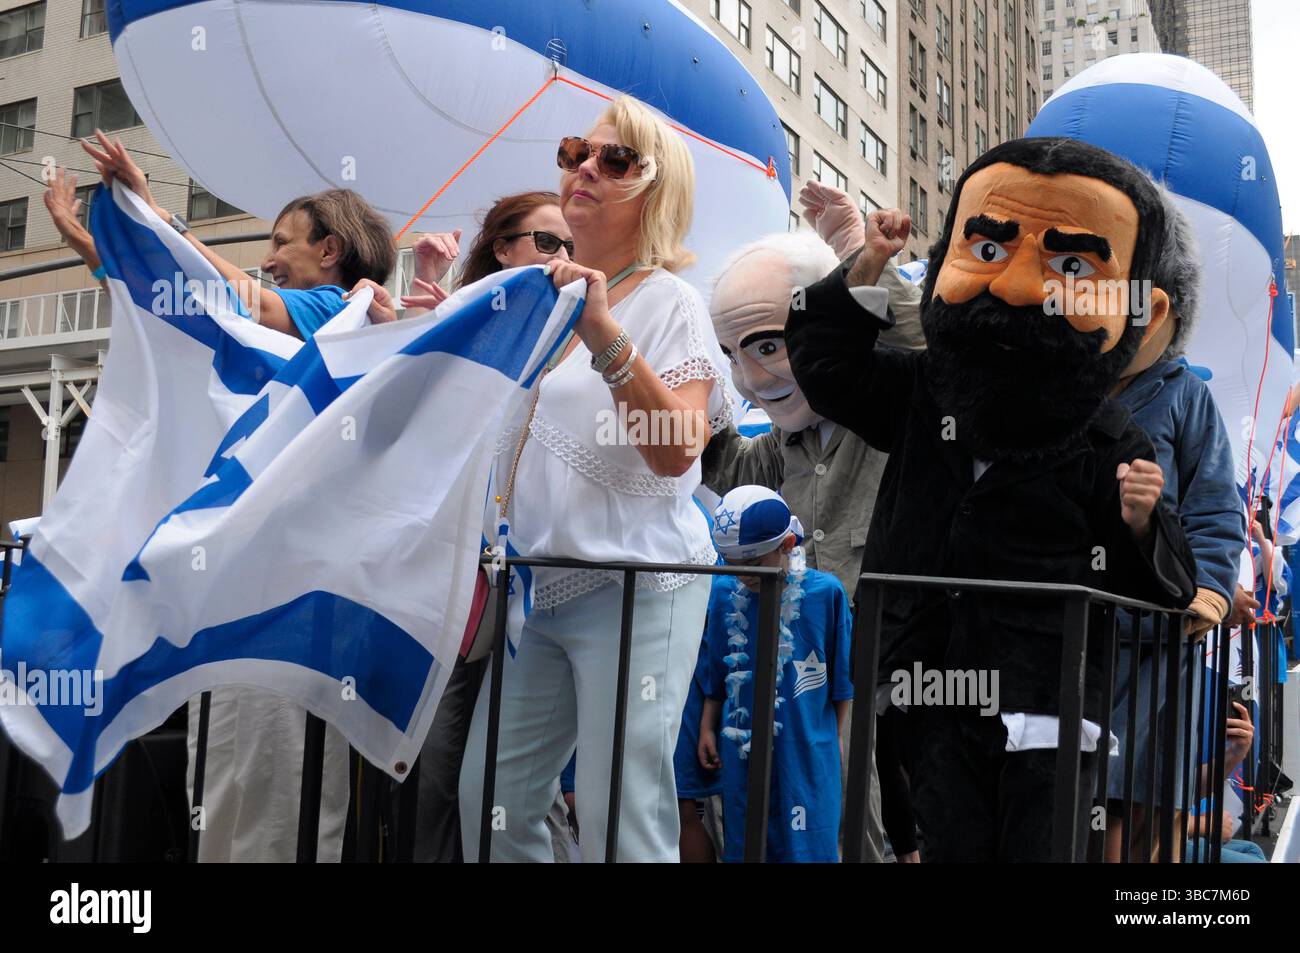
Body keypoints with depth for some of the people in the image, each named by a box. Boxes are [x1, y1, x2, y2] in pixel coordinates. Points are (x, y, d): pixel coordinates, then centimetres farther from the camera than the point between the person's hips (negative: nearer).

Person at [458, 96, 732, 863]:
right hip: (537, 586, 6)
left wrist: (606, 336, -28)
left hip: (634, 587, -6)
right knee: (491, 801, 6)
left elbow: (676, 452, -20)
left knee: (622, 823, -6)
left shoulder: (670, 302, -5)